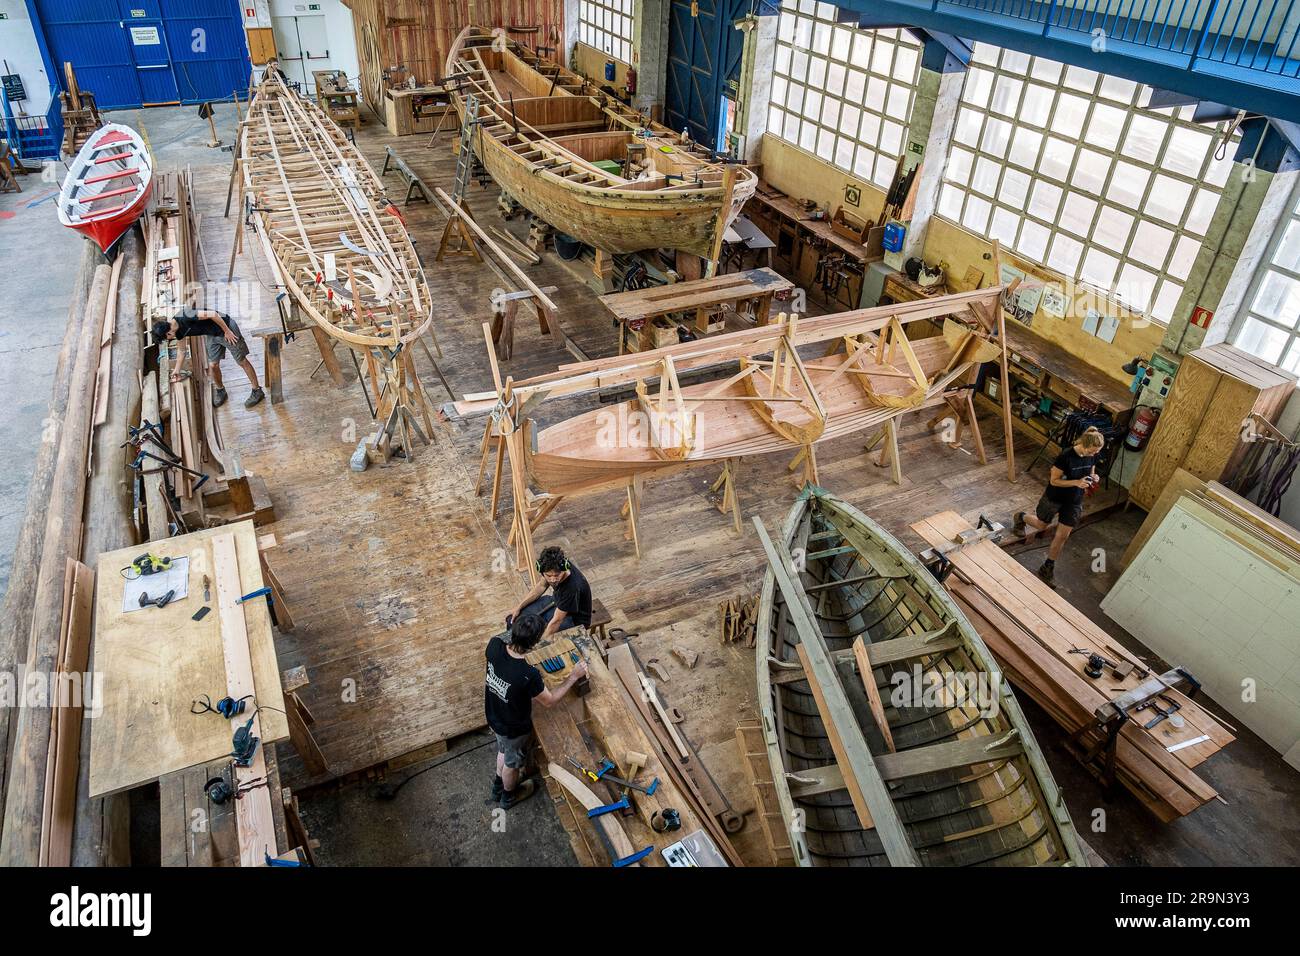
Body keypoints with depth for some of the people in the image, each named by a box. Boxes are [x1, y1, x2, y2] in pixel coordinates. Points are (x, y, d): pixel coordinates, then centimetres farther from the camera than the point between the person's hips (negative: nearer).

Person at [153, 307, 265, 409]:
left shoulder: (185, 316, -29)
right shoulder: (179, 332, -2)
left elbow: (213, 314, -27)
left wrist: (227, 332, -21)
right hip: (213, 335, 7)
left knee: (242, 361, 0)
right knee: (213, 365, 5)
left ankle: (257, 391, 9)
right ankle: (220, 391, 29)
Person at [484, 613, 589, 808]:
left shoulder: (494, 645, -28)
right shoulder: (528, 675, -43)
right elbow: (549, 701, -22)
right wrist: (573, 676, -16)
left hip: (493, 717, 6)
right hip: (513, 728, -5)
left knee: (504, 750, 36)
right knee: (512, 762, 27)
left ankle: (498, 786, 63)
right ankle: (508, 796, 57)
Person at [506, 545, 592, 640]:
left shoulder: (572, 587, -40)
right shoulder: (554, 566, -20)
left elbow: (556, 622, -32)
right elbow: (542, 586, 2)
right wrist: (518, 607, 1)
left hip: (574, 619, -7)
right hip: (556, 602, 7)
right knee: (513, 618, 4)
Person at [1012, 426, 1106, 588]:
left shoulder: (1092, 456, -12)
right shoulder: (1066, 456, -30)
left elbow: (1090, 472, 7)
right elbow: (1054, 480, -22)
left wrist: (1093, 478, -17)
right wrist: (1076, 482, -35)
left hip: (1074, 501, 4)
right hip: (1054, 498, -4)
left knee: (1062, 537, 7)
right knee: (1041, 525, 21)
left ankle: (1048, 568, 24)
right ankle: (1021, 517, 55)